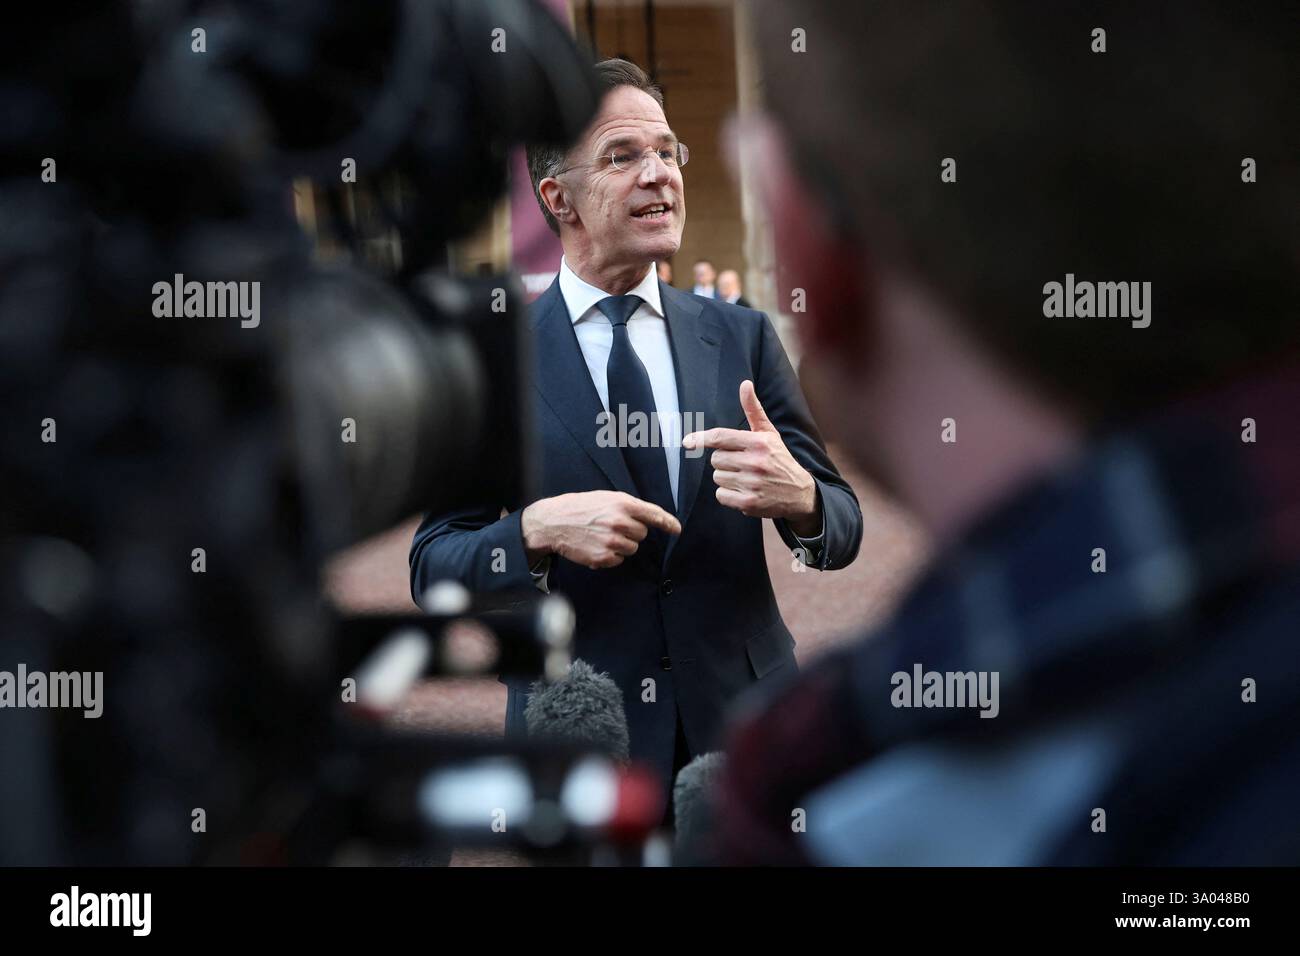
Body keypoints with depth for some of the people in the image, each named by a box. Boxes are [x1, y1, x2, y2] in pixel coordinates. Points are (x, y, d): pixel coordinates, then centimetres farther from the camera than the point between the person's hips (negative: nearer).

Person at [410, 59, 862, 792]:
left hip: (745, 730, 2)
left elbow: (842, 529, 1)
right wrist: (536, 532, -25)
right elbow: (433, 567, -5)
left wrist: (798, 496, -22)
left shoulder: (744, 338, 2)